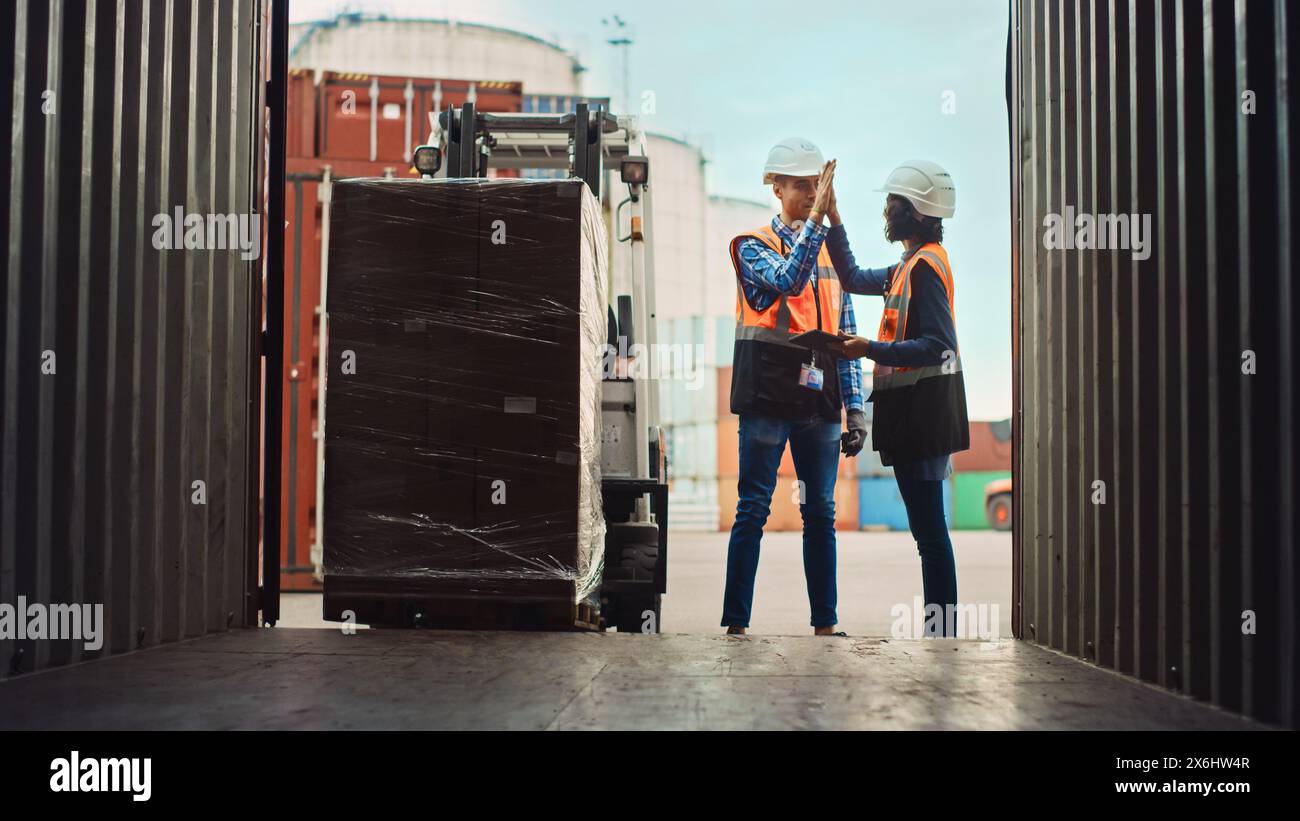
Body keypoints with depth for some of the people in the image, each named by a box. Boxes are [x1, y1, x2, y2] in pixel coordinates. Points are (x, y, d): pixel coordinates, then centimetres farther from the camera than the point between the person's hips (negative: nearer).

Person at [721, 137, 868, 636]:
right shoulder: (754, 246, 2)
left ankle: (825, 623, 15)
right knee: (753, 510, -3)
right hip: (767, 395, -5)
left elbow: (846, 336, 15)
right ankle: (736, 622, 2)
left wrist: (855, 407, 9)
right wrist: (816, 218, -23)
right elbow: (787, 279, -21)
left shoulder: (831, 252, 17)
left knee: (821, 512, 8)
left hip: (819, 400, 5)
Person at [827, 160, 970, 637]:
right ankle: (939, 627, 19)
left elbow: (937, 345, -21)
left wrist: (872, 350, -25)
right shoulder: (915, 263, 16)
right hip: (913, 407, 10)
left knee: (929, 528, -7)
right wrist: (833, 220, 26)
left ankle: (940, 632, -3)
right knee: (928, 528, 13)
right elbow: (854, 280, 28)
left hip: (921, 409, -10)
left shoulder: (925, 265, -14)